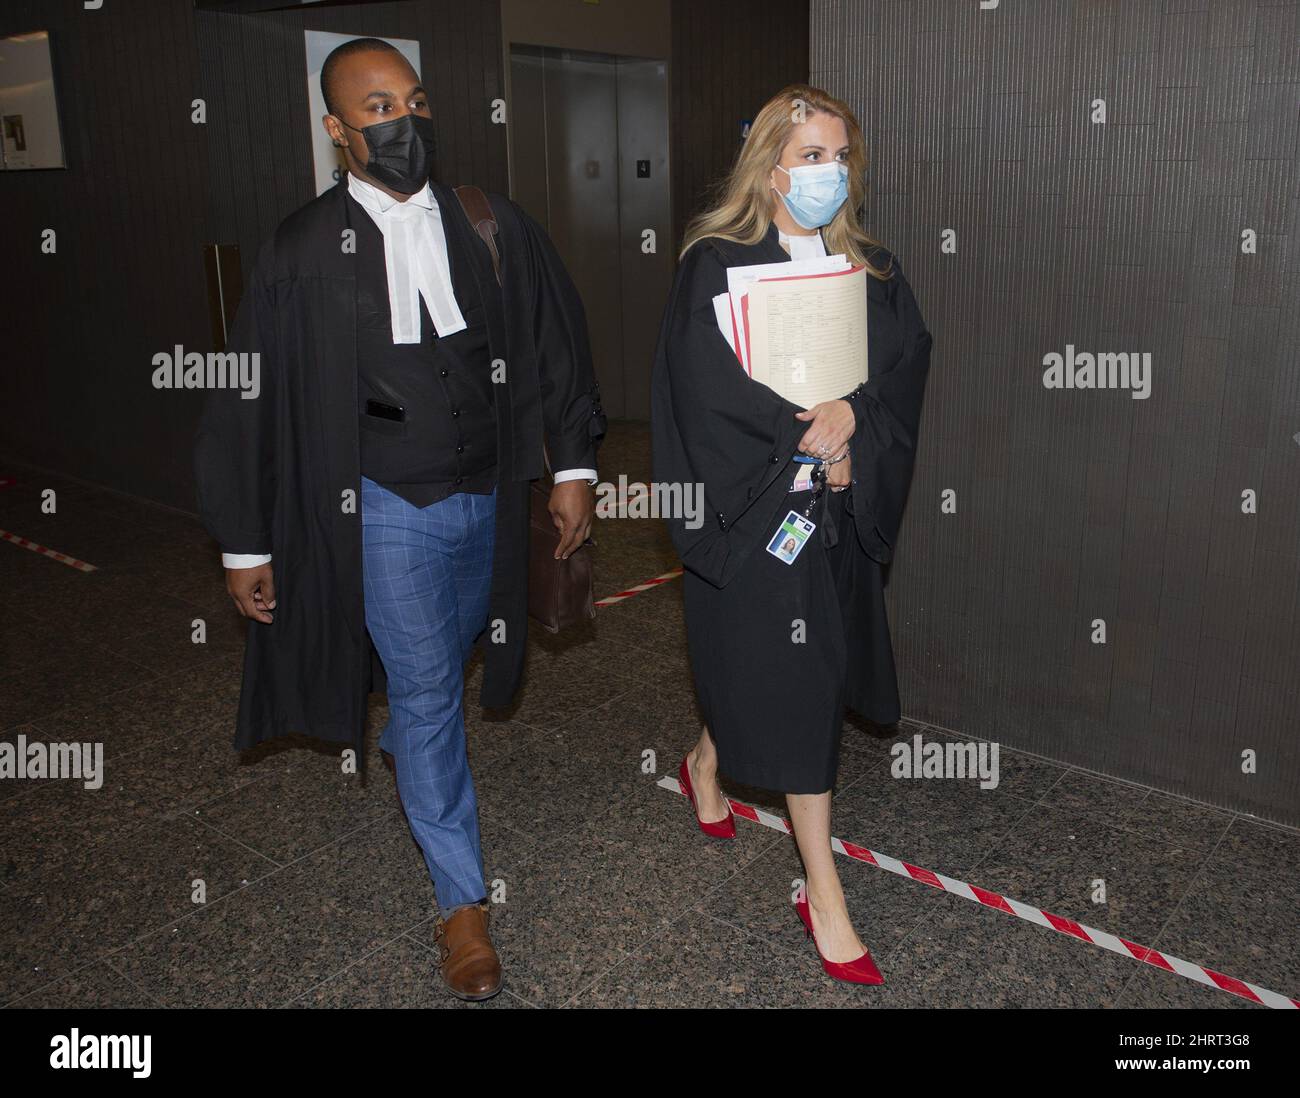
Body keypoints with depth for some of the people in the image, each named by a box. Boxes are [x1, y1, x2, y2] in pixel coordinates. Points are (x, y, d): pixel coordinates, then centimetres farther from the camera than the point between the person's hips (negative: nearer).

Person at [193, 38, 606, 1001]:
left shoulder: (496, 226, -1)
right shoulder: (303, 252, -9)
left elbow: (556, 344, 6)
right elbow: (247, 401, -4)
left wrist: (574, 464, 0)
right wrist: (245, 544, -3)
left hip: (487, 496, 4)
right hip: (386, 506, -3)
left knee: (446, 669, 22)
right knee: (427, 691, -1)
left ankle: (397, 752, 56)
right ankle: (463, 903, 15)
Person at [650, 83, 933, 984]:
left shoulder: (873, 272, 7)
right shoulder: (717, 267, -9)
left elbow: (908, 372, -1)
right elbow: (711, 398, -17)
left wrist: (851, 417, -18)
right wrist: (812, 441, -14)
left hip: (840, 512, 5)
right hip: (751, 513, -5)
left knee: (761, 671, 17)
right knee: (794, 690, -1)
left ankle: (706, 761, 49)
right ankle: (822, 893, 12)